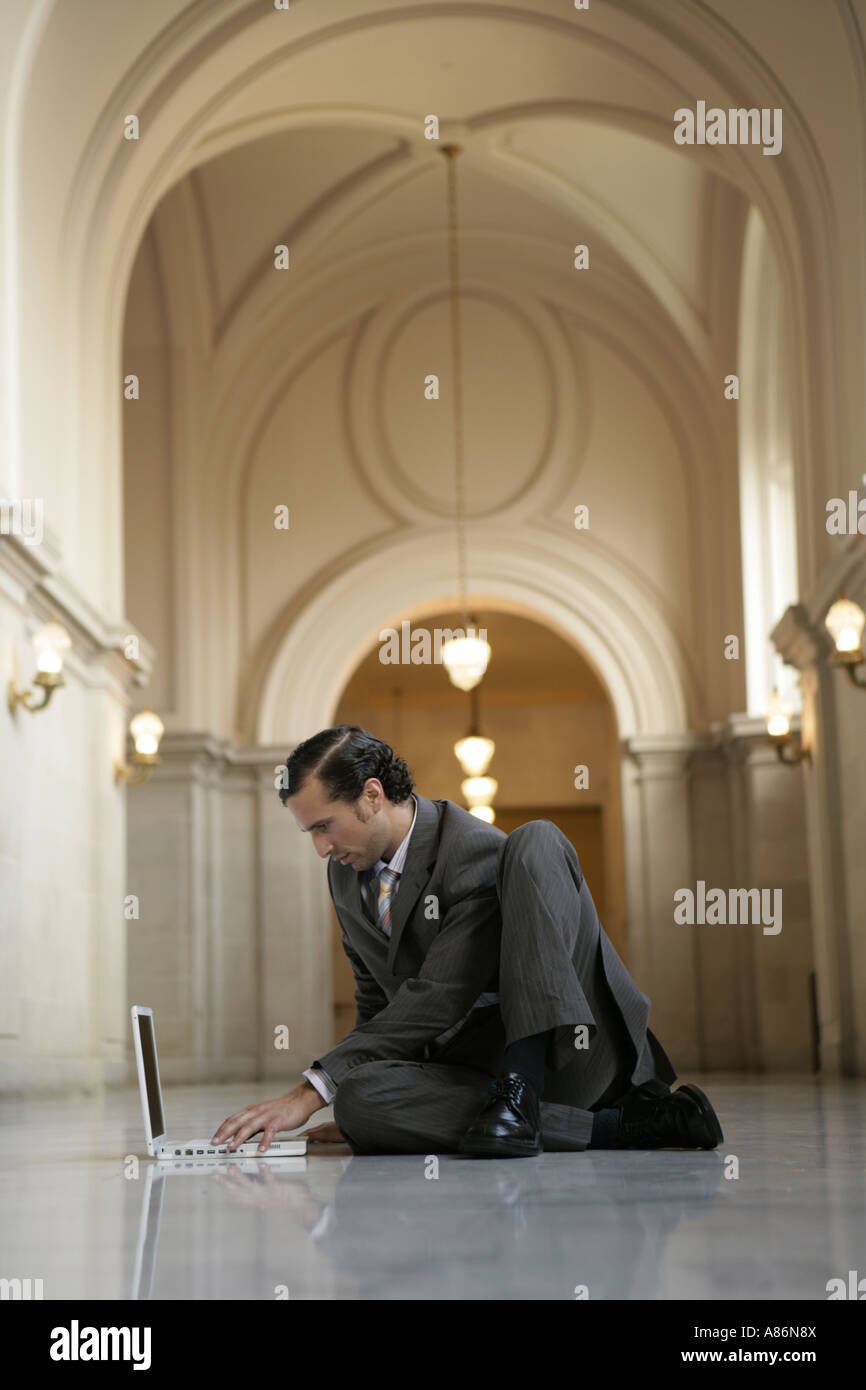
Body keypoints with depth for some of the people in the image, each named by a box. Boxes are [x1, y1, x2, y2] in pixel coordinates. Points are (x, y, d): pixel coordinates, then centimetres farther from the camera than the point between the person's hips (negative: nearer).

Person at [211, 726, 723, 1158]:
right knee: (358, 1102, -30)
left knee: (534, 842, -24)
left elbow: (435, 1003, -22)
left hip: (565, 1044, -6)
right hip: (475, 1068, 6)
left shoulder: (479, 852, -13)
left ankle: (521, 1092, -32)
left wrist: (312, 1091, -27)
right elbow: (376, 1001, 23)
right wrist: (349, 1101, 8)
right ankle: (619, 1125, -22)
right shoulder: (346, 873, 13)